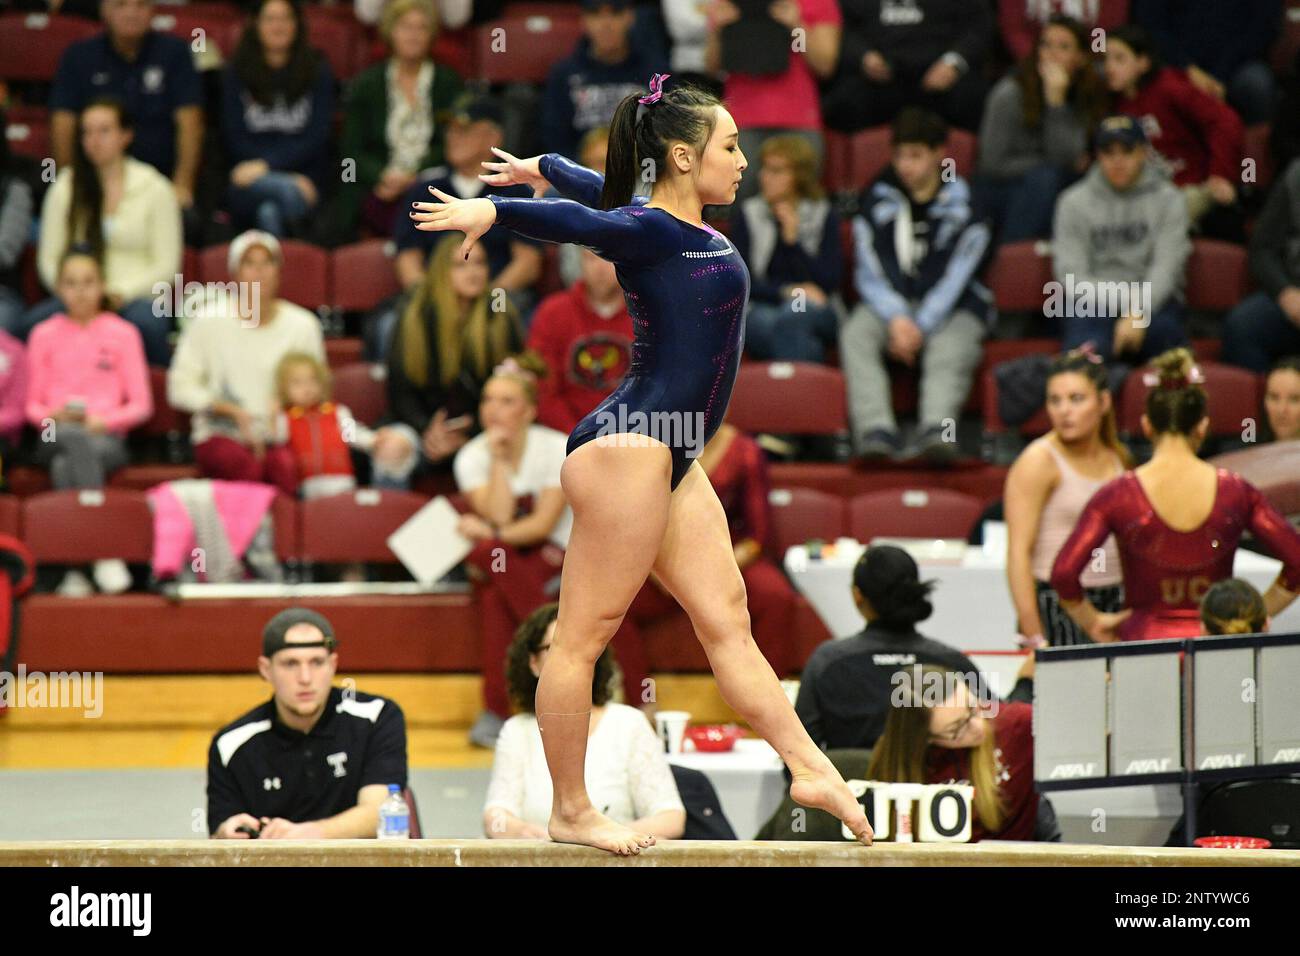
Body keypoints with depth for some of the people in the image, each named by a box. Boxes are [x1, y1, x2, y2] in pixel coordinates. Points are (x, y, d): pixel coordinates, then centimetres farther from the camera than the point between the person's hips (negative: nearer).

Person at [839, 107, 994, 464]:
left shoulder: (961, 205, 0)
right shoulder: (878, 201, 6)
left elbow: (954, 279, -7)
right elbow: (870, 276, 2)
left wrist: (921, 327, -19)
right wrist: (897, 319, -17)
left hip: (951, 308, -2)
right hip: (891, 304, 2)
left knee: (950, 352, -35)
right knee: (856, 335, -30)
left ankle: (936, 431, -59)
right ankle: (876, 431, -47)